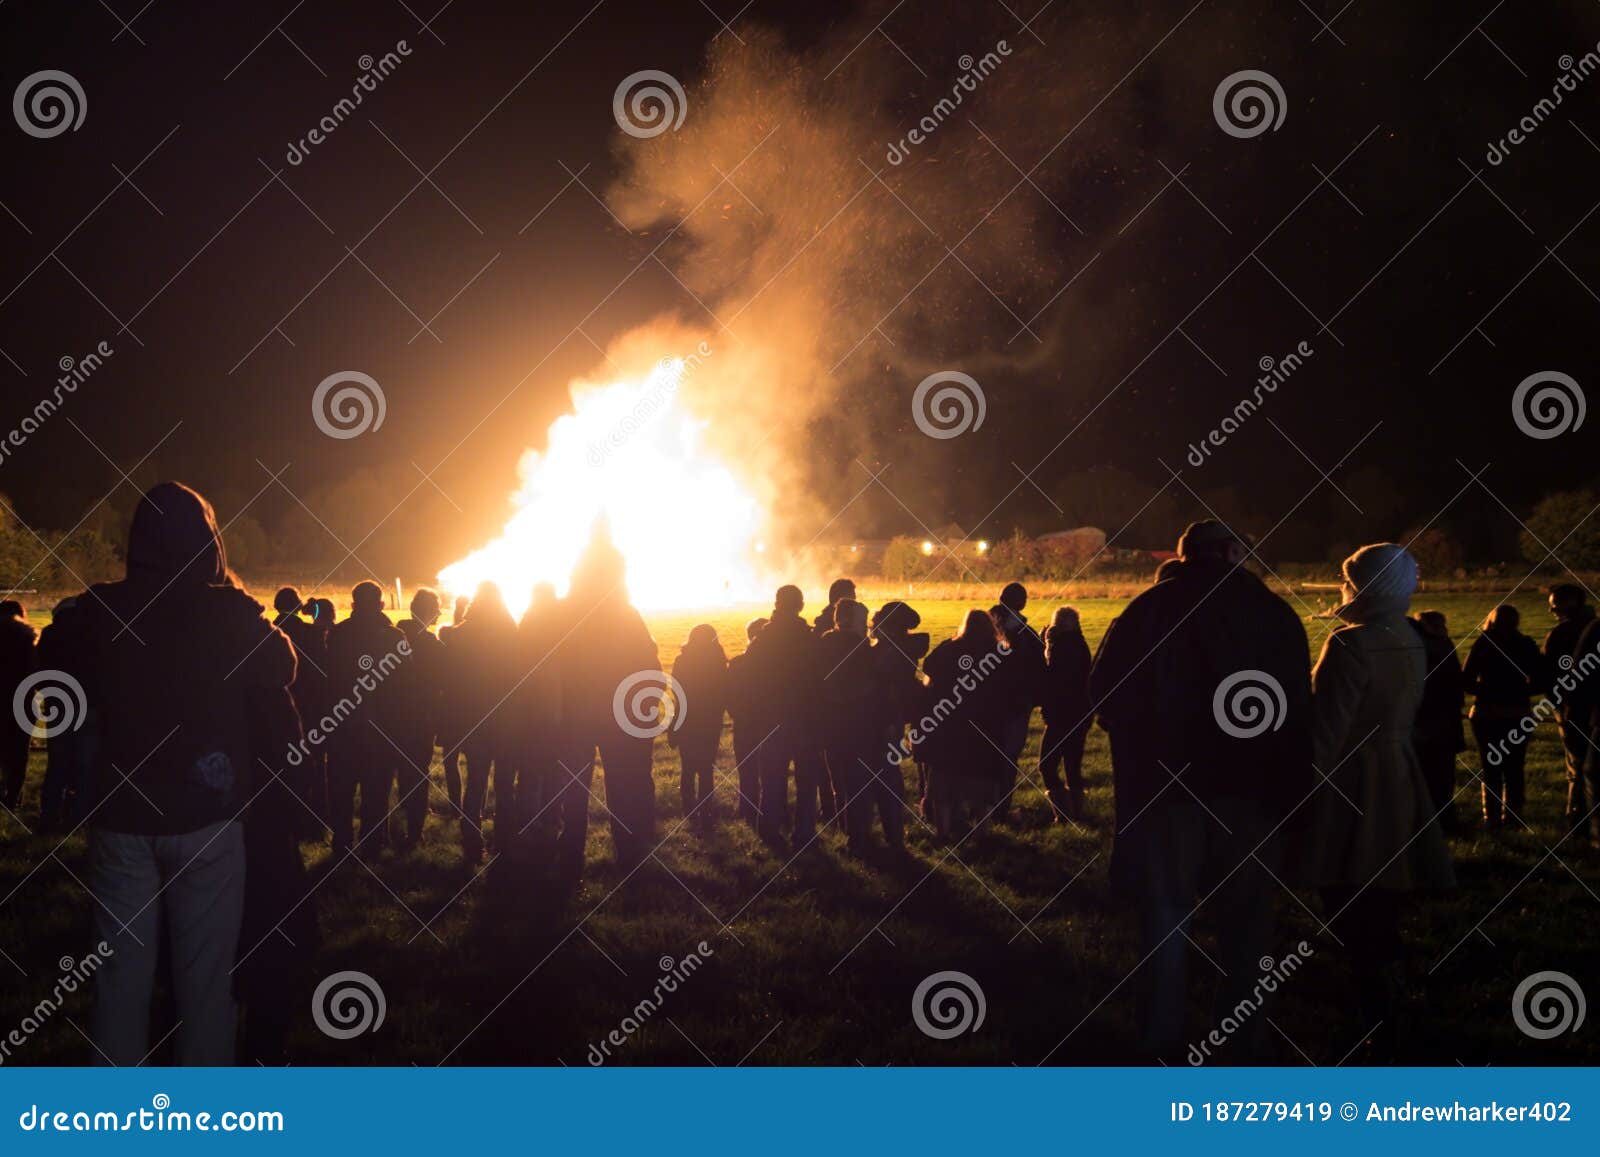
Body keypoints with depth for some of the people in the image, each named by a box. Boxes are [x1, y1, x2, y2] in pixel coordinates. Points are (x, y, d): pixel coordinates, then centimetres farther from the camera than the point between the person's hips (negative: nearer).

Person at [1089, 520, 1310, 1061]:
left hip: (1167, 781, 0)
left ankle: (1163, 1034, 7)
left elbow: (1103, 691, 0)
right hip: (1253, 784, 0)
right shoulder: (1273, 611, 1)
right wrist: (1291, 787, 2)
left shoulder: (1151, 607, 0)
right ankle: (1245, 1031, 13)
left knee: (1165, 909, 8)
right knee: (1246, 911, 11)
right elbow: (1299, 707, -1)